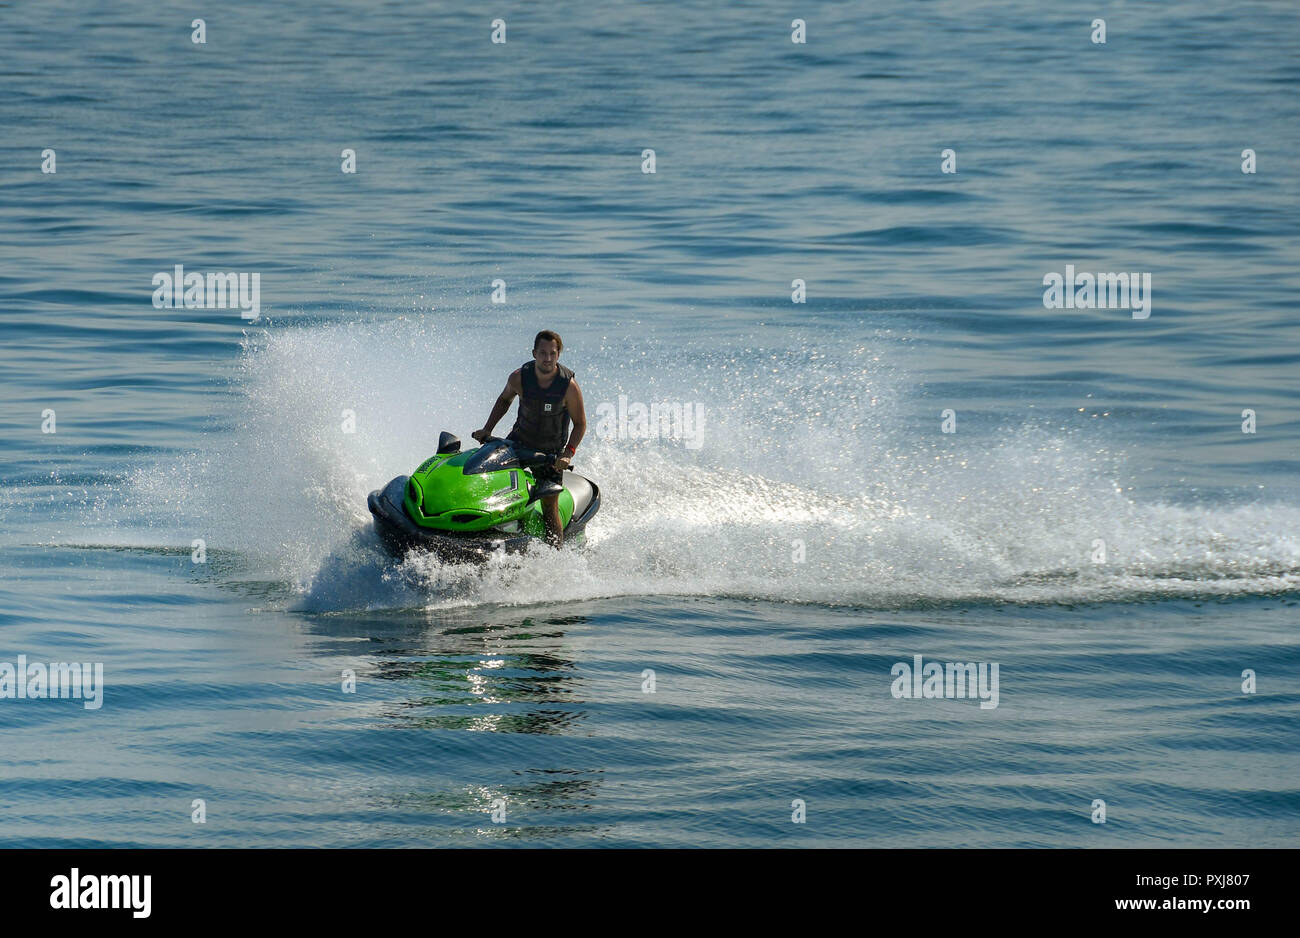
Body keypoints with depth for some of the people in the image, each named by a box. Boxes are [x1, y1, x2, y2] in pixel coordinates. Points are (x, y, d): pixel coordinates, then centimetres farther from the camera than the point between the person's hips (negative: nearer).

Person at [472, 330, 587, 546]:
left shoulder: (569, 386, -19)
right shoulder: (519, 378, -13)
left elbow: (580, 423, -9)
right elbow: (504, 399, 9)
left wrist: (569, 453, -22)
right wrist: (487, 429, 1)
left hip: (550, 451, -3)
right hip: (519, 440, 3)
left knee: (550, 508, -8)